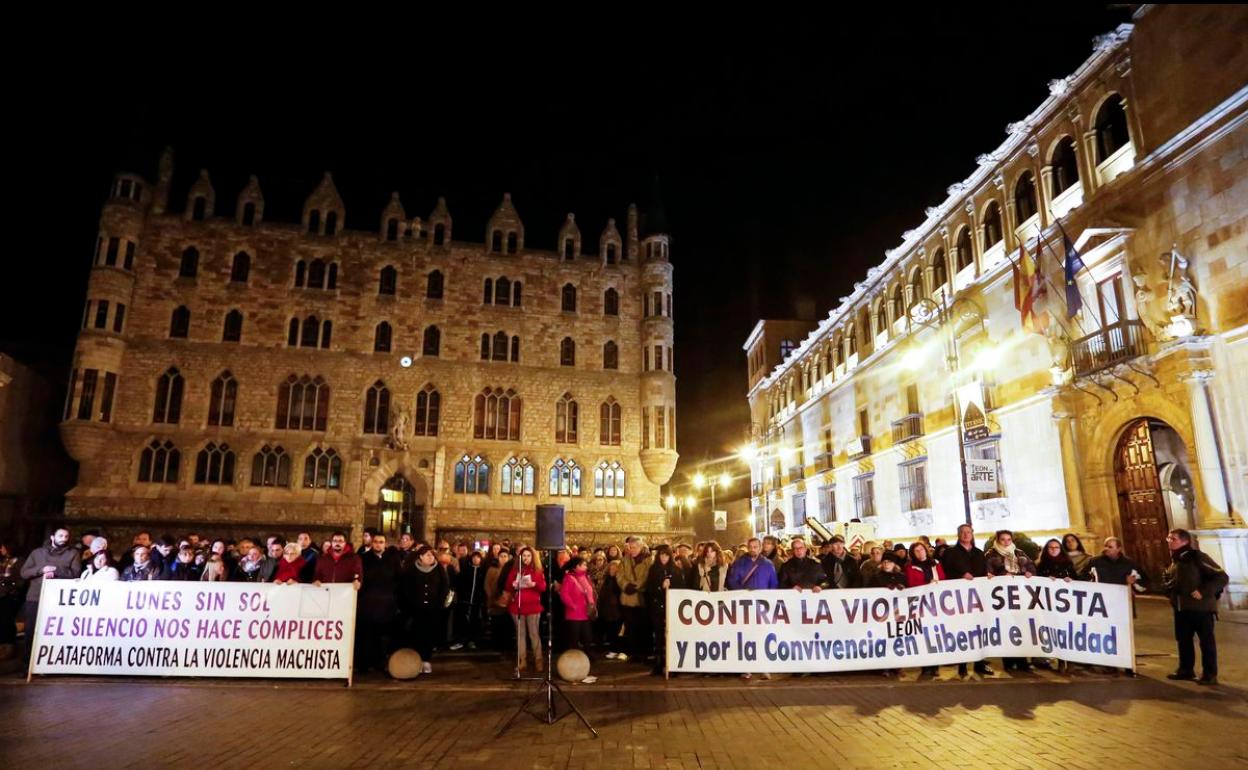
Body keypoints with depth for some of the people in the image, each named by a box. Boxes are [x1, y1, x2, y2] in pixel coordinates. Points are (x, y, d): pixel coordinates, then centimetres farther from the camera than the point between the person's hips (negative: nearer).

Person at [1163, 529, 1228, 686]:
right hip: (1181, 608, 8)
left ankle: (1210, 674, 11)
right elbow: (1167, 578, 27)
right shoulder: (1174, 560, 12)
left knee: (1206, 641, 3)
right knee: (1183, 639, 14)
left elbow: (1222, 577, -17)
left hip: (1201, 607, -8)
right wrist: (1170, 590, 8)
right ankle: (1186, 669, 26)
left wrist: (1203, 592, -23)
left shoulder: (1198, 557, -14)